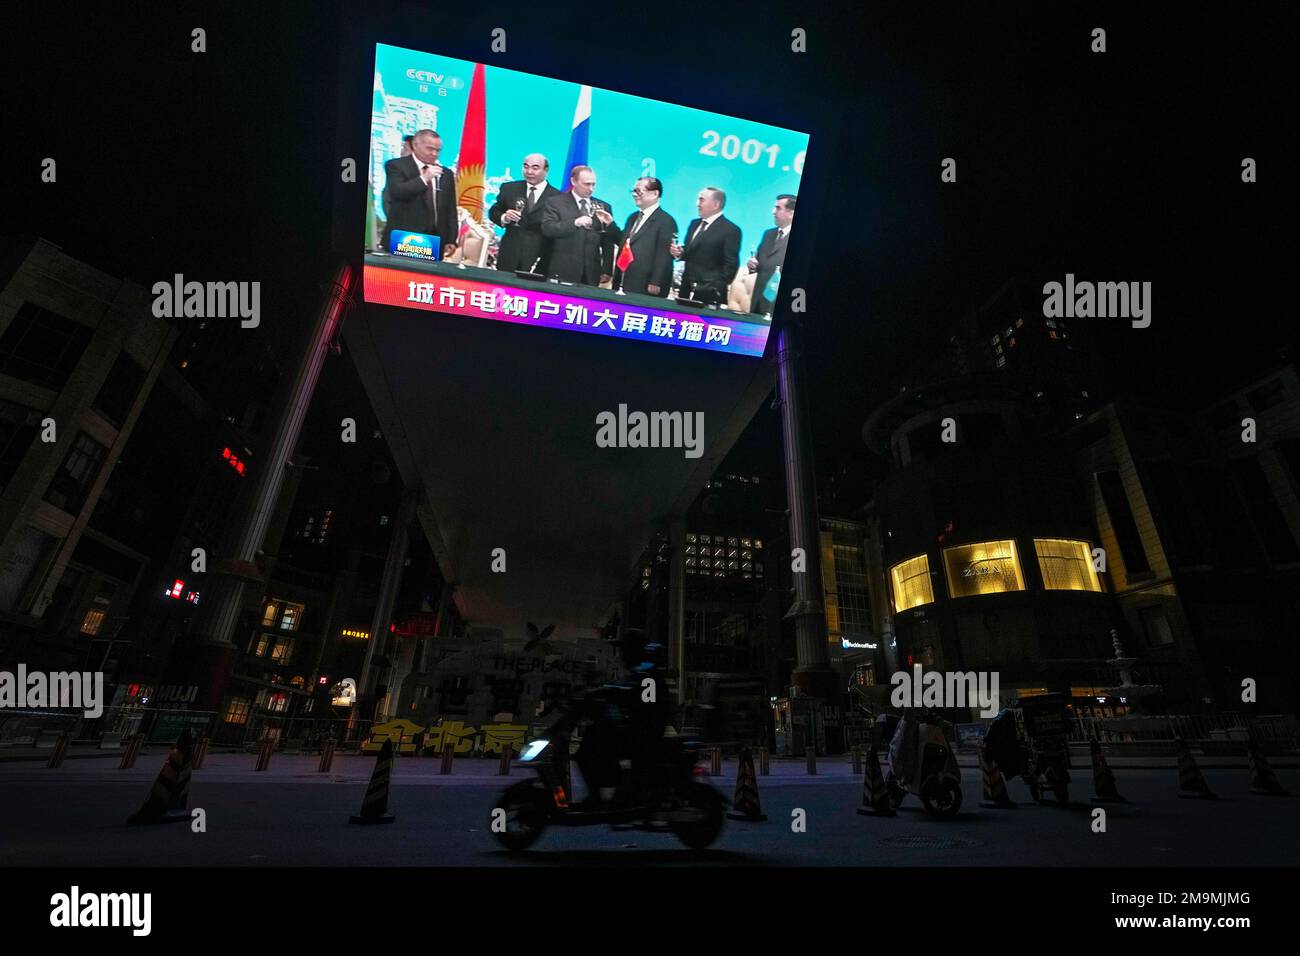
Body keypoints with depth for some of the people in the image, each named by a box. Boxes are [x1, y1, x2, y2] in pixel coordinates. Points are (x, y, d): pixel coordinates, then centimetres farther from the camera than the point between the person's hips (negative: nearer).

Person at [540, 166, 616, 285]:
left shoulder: (603, 206, 14)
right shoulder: (555, 202, 5)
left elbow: (608, 243, 12)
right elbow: (547, 228, -10)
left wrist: (606, 270, 3)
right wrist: (575, 222, -20)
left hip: (591, 275, 2)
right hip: (562, 272, -2)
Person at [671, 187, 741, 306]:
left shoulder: (730, 230, -7)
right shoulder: (694, 224, 16)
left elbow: (731, 265, -10)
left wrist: (717, 289, -15)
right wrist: (680, 252, 2)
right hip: (687, 289, 7)